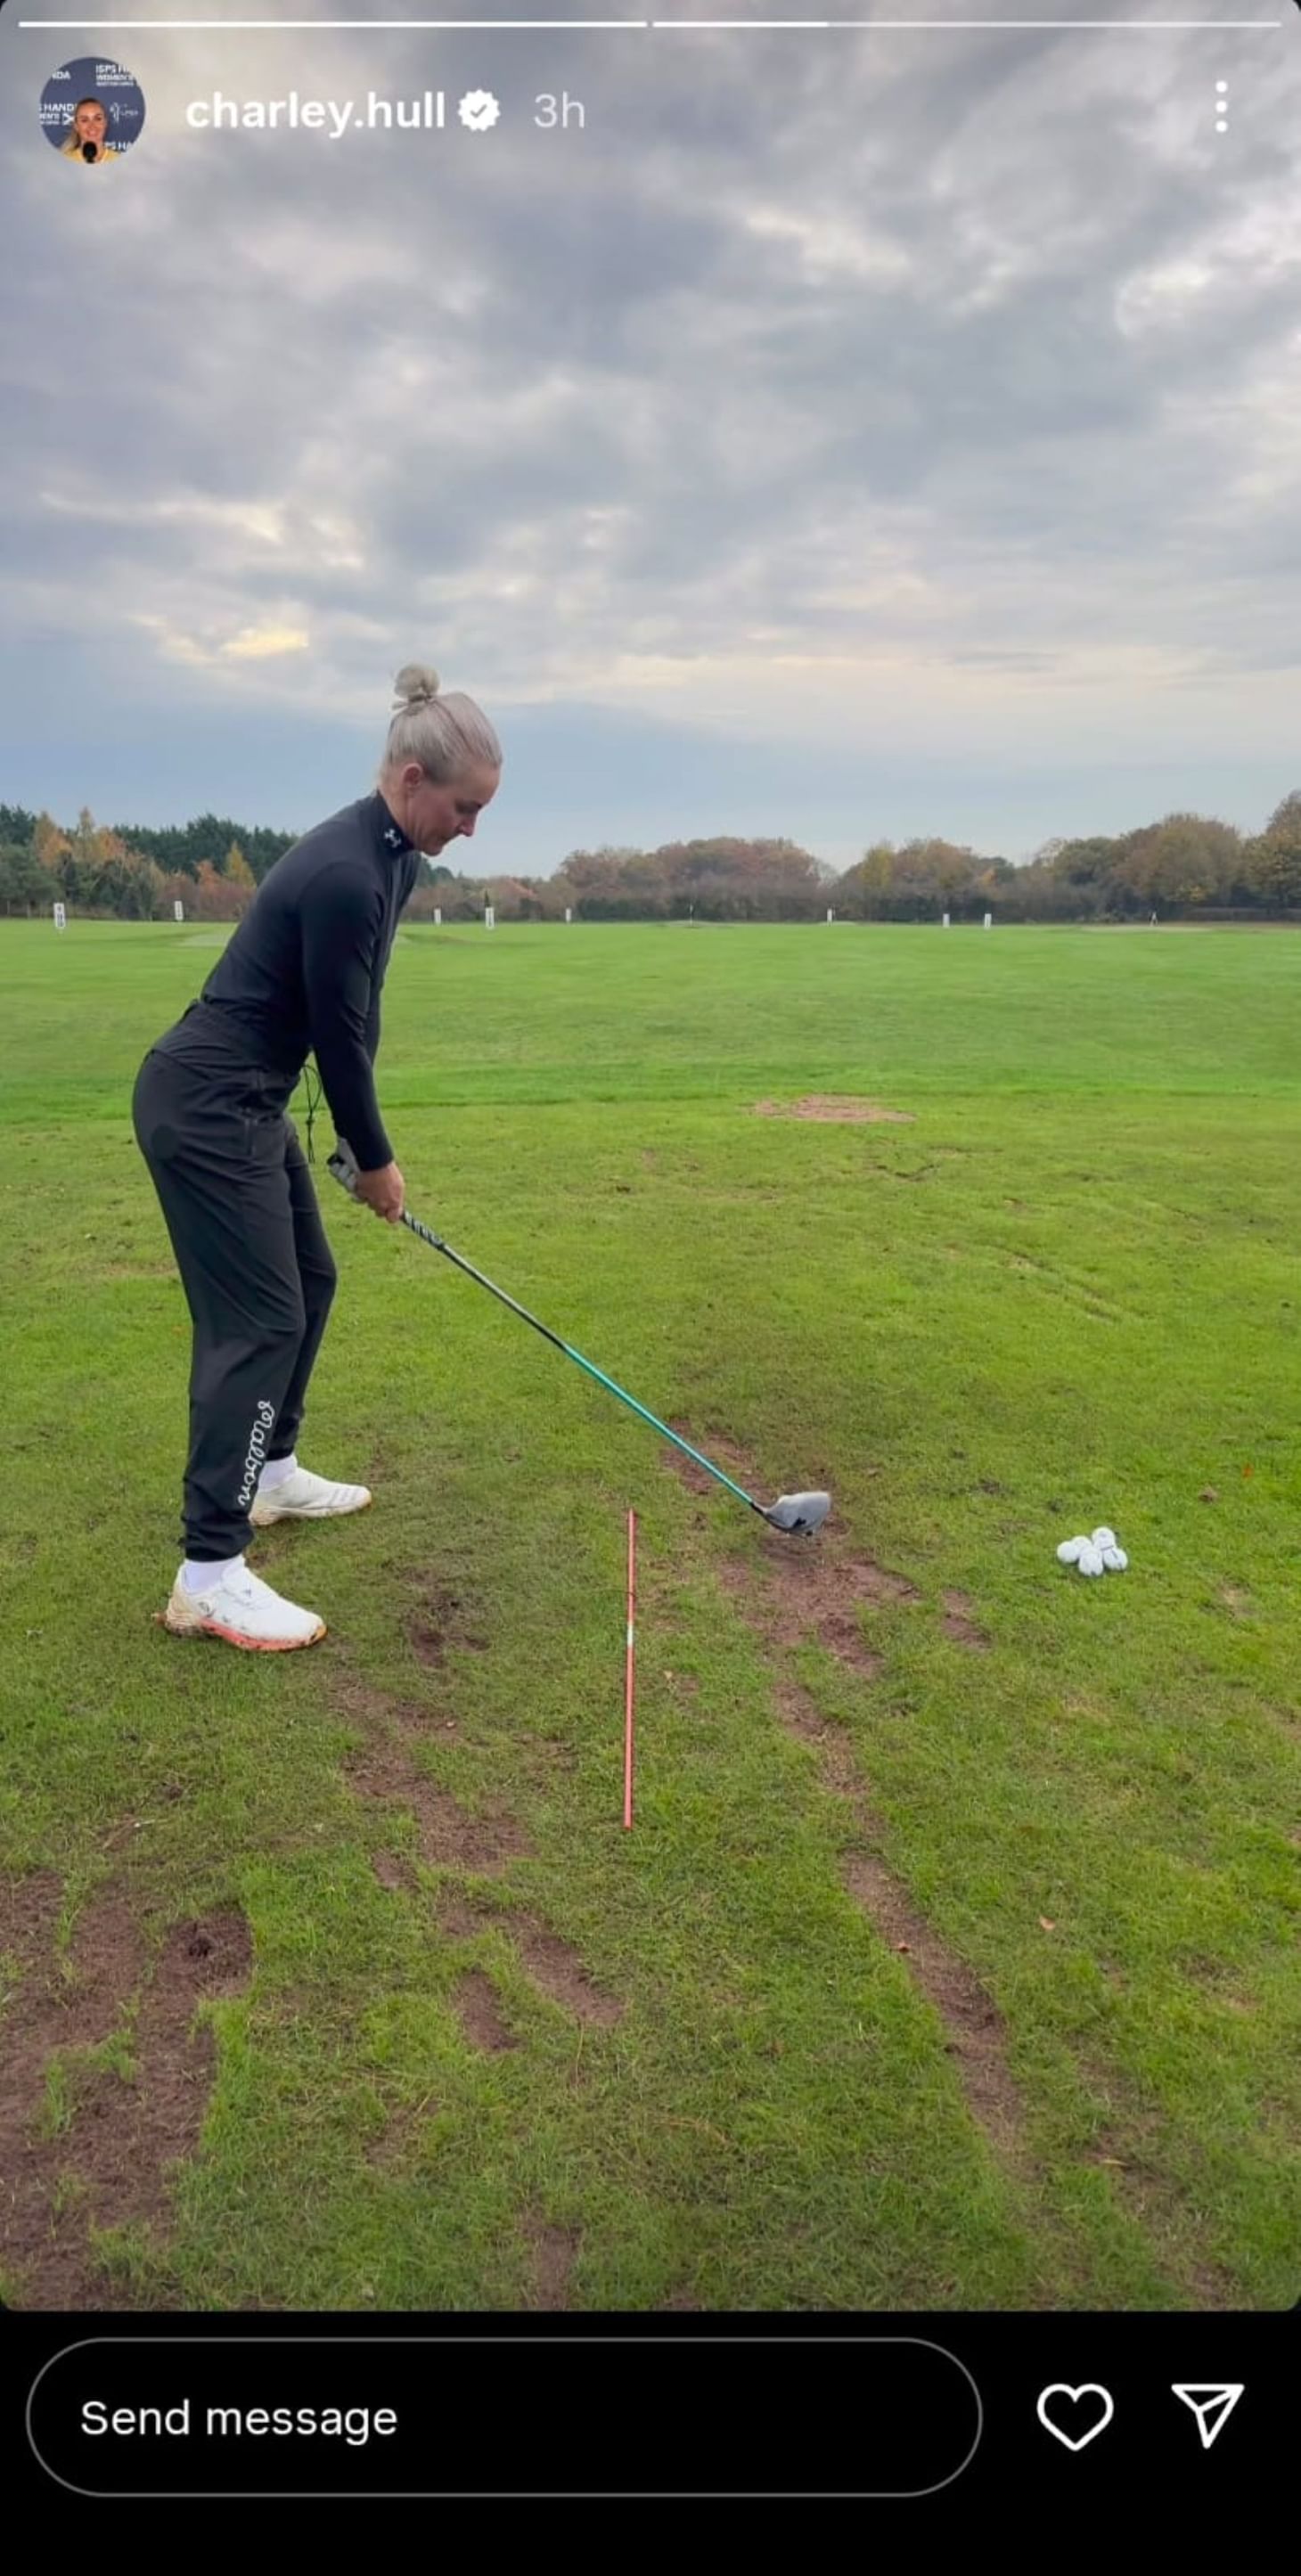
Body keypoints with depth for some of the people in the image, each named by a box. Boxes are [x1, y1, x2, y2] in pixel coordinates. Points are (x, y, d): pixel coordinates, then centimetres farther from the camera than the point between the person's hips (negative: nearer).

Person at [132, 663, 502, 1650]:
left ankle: (271, 1474, 35)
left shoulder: (388, 857, 8)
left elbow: (356, 1019, 13)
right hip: (204, 1104, -10)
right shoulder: (345, 875, -23)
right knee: (260, 1318, -11)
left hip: (247, 1099, 10)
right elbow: (340, 1034, -17)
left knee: (309, 1280, 18)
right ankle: (208, 1574, -6)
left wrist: (366, 1144, 12)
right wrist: (376, 1161, -4)